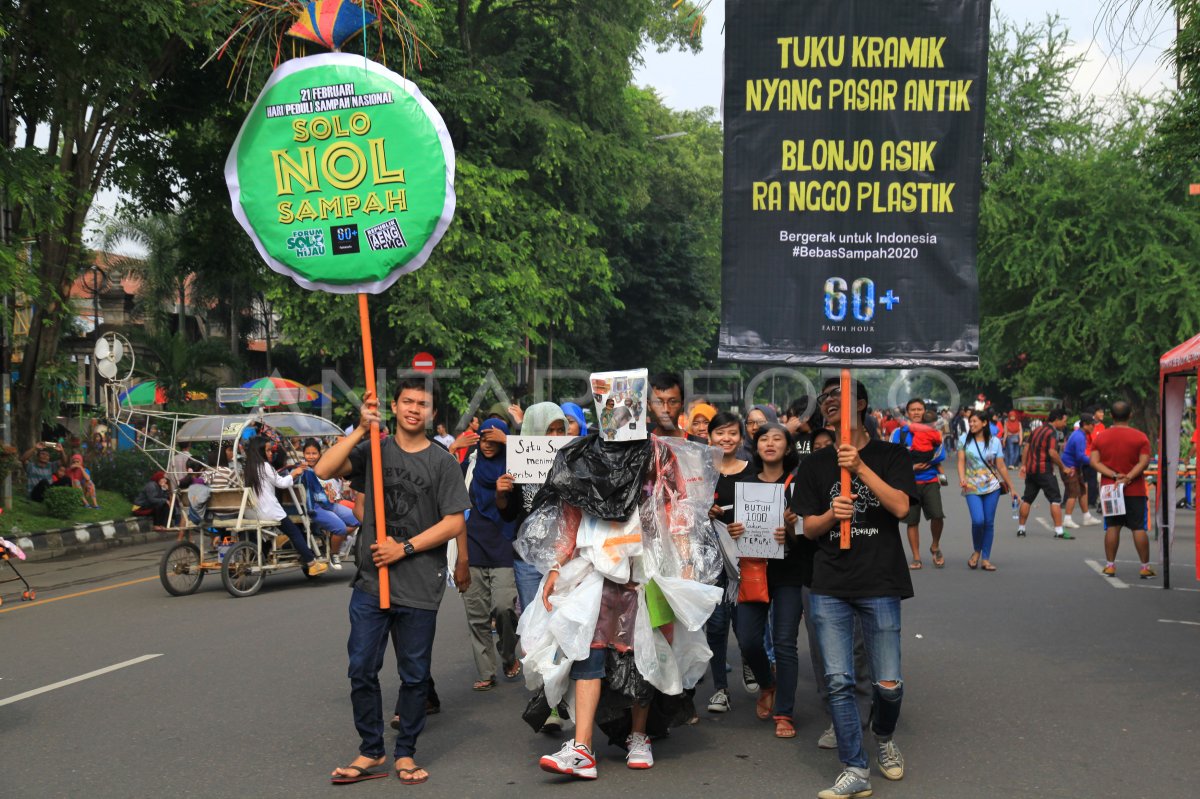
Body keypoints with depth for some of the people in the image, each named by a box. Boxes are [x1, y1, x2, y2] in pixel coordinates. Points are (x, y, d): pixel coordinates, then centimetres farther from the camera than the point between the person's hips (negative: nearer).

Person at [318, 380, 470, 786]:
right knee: (362, 671, 4)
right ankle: (370, 752, 19)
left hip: (419, 587, -2)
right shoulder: (373, 450, 6)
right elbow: (324, 470, -8)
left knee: (414, 676, 7)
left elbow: (454, 523, -4)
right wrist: (362, 429, -12)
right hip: (370, 582, 2)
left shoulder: (442, 463, 1)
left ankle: (406, 753, 21)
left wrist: (404, 548, -10)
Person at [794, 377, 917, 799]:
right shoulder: (814, 465, 12)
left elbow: (900, 507, -10)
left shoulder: (891, 456, 5)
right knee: (838, 681, -4)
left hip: (880, 584, -2)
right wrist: (831, 515, -14)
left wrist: (860, 468, -18)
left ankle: (883, 737, 31)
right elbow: (809, 526, 8)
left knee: (889, 684, -1)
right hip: (830, 588, 2)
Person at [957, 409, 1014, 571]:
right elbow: (961, 462, -1)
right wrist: (962, 478, -19)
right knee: (978, 520, -16)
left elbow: (1001, 467, 6)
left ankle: (985, 559, 10)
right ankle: (976, 551, 10)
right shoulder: (964, 440, 3)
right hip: (972, 487, -1)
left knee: (989, 522, 0)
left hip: (992, 486, 1)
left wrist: (1011, 487, 6)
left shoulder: (994, 441, 3)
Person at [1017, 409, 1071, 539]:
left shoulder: (1037, 430, 15)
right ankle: (1059, 531, -8)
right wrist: (1063, 467, -13)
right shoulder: (1052, 432, -11)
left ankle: (1021, 529, 15)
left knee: (1027, 499, 12)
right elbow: (1052, 452, -21)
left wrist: (1024, 465, 20)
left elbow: (1027, 447, 17)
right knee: (1055, 500, -4)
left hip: (1030, 470, 8)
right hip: (1044, 470, -8)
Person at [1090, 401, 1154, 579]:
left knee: (1112, 527, 6)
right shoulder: (1140, 437, -4)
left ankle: (1110, 565, 6)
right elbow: (1144, 462, -15)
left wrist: (1114, 475, -13)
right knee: (1139, 528, 0)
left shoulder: (1100, 437, 3)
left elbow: (1094, 462, -6)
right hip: (1135, 491, -2)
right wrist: (1128, 478, -19)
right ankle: (1145, 567, 1)